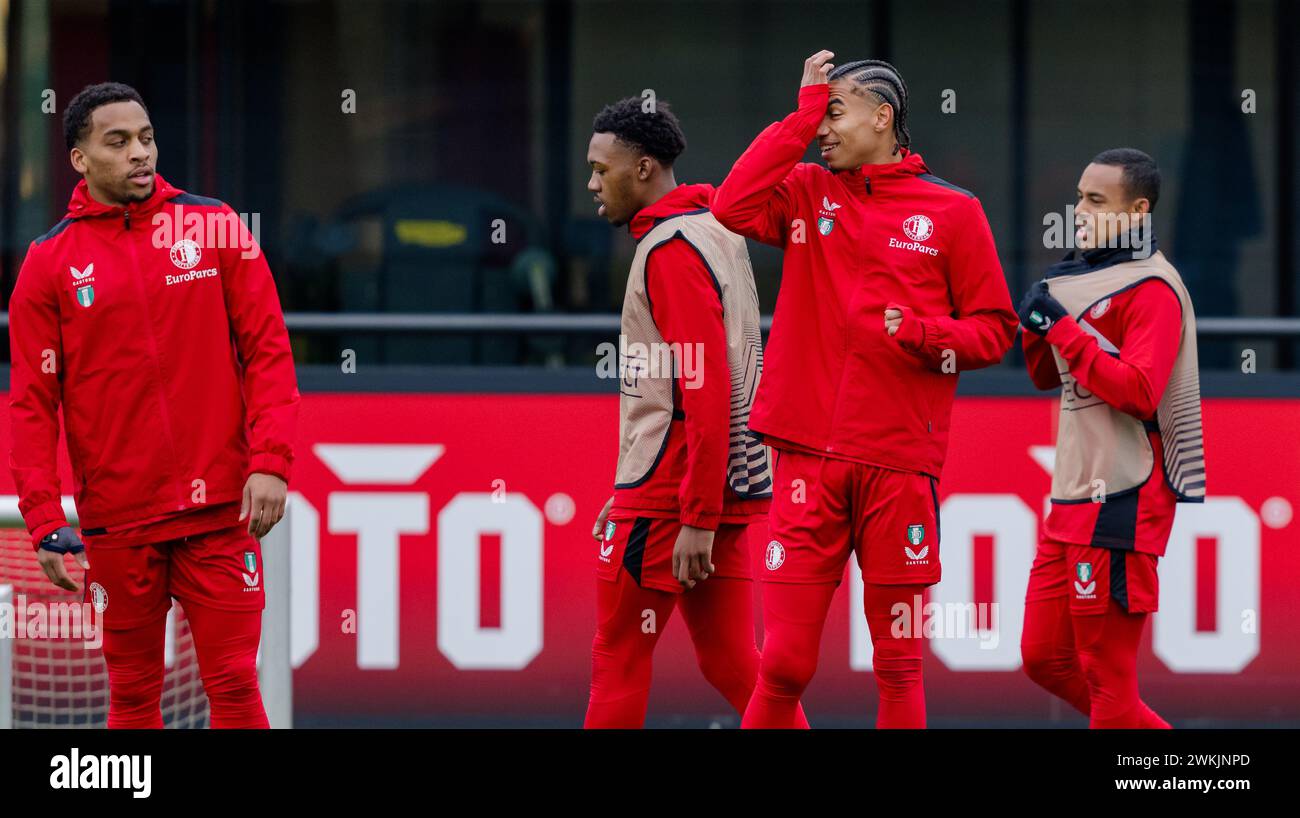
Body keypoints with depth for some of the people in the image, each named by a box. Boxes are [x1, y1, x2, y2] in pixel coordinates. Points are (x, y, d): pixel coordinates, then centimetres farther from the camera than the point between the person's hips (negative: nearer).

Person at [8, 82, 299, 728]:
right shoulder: (49, 262, 2)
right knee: (133, 694, 6)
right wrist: (44, 520, -7)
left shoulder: (216, 228, 3)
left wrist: (271, 461, -9)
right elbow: (31, 401, 2)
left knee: (234, 685, -2)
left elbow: (267, 349, 3)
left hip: (219, 509, 0)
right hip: (115, 521, 0)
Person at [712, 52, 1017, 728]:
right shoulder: (807, 192, 11)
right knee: (784, 661, -4)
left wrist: (921, 333, -11)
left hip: (900, 463, -1)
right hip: (809, 461, 1)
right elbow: (734, 208, -9)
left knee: (898, 664, 5)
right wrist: (802, 112, -6)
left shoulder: (952, 212, 6)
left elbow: (994, 329, 7)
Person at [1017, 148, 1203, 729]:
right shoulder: (1084, 273, 17)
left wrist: (1062, 327, -19)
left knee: (1105, 672, -6)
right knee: (1043, 657, 12)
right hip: (1074, 496, 10)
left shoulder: (1151, 288, -12)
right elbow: (1047, 377, 24)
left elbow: (1139, 392, -23)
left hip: (1122, 503, -10)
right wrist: (1038, 325, 4)